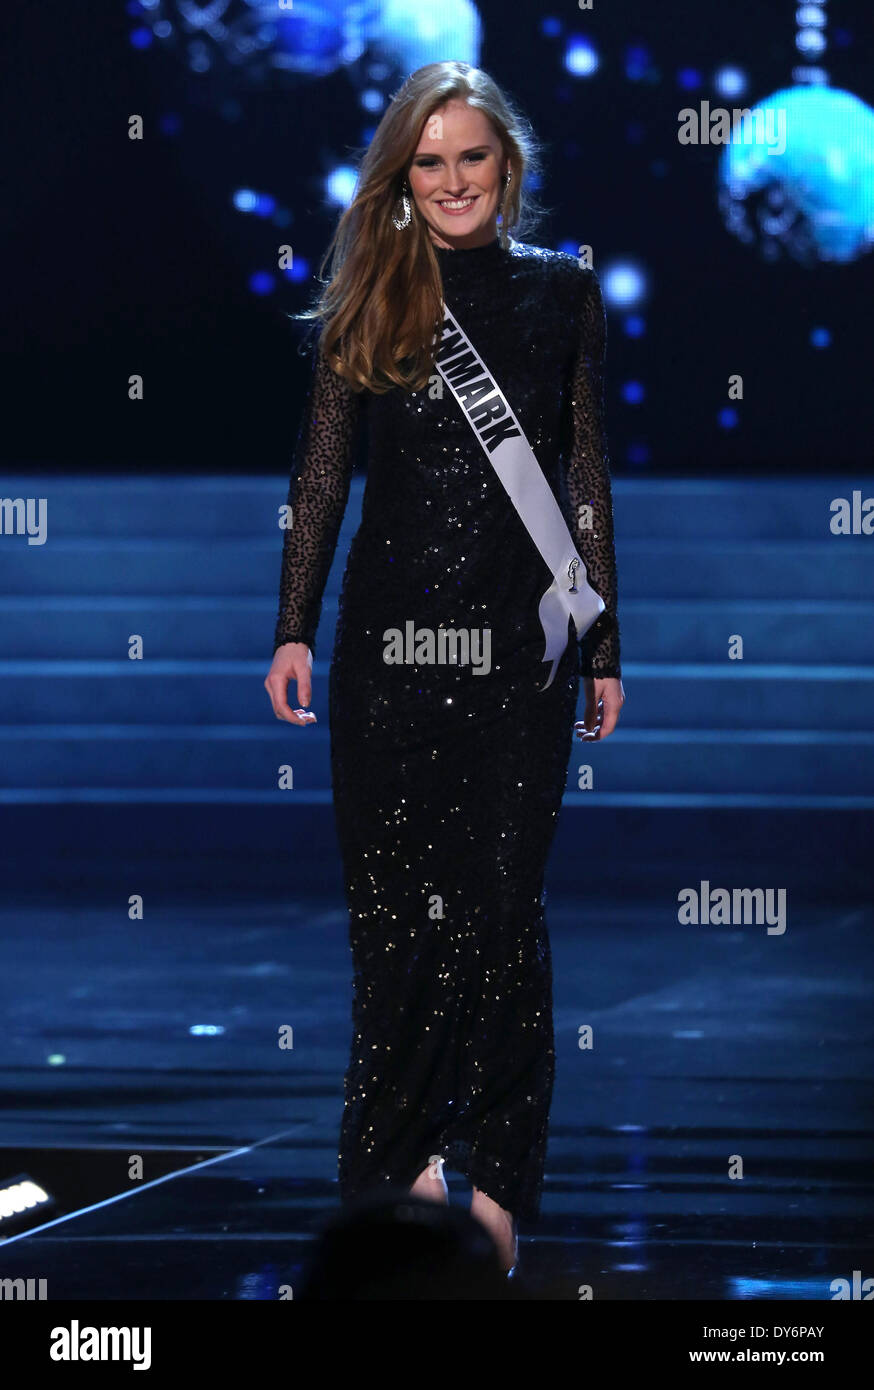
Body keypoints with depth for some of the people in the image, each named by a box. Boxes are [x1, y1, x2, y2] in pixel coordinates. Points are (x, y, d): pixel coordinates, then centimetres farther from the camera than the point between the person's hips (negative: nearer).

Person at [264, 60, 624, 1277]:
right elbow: (321, 474, 6)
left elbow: (588, 479, 7)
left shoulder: (561, 294, 5)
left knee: (505, 901, -3)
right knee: (393, 903, 3)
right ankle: (400, 1150, 14)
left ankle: (497, 1174, 3)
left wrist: (604, 649, 6)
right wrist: (295, 629, -2)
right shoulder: (369, 306, 6)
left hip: (521, 639, -1)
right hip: (392, 631, 1)